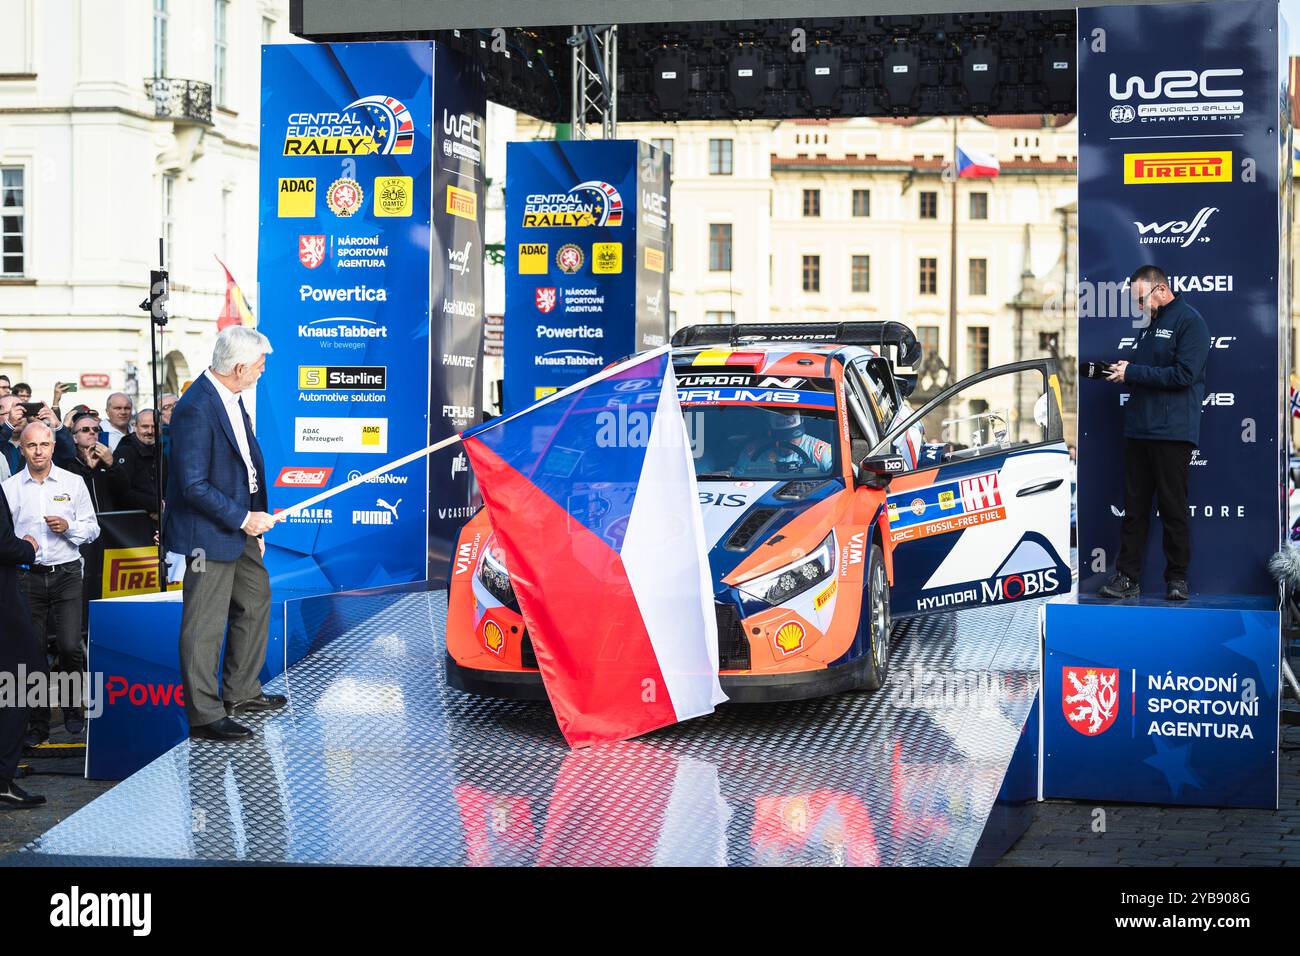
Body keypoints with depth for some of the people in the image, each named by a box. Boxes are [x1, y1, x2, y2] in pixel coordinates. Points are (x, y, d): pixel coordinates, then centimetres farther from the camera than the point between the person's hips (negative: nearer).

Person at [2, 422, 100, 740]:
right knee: (32, 651, 2)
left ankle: (73, 710, 11)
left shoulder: (73, 483, 6)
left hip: (66, 574, 0)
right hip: (28, 578, 1)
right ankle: (39, 723, 13)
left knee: (70, 647, -12)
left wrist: (68, 527, -9)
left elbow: (92, 529, 9)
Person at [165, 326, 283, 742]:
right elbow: (194, 485, -26)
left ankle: (241, 692, 36)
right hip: (209, 533, -11)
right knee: (206, 624, -2)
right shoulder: (196, 409, -25)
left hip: (240, 524, 11)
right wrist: (243, 518, -20)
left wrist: (252, 519, 13)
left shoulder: (230, 397, 5)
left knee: (255, 598, 22)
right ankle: (204, 714, 6)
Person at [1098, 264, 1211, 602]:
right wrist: (1122, 371, 6)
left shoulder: (1189, 321, -7)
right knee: (1134, 507, 6)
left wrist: (1133, 372, -14)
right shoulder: (1150, 324, 20)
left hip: (1172, 432, -8)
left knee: (1173, 508, -1)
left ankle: (1177, 577, 7)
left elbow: (1184, 374, -18)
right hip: (1138, 431, 8)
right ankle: (1127, 577, 7)